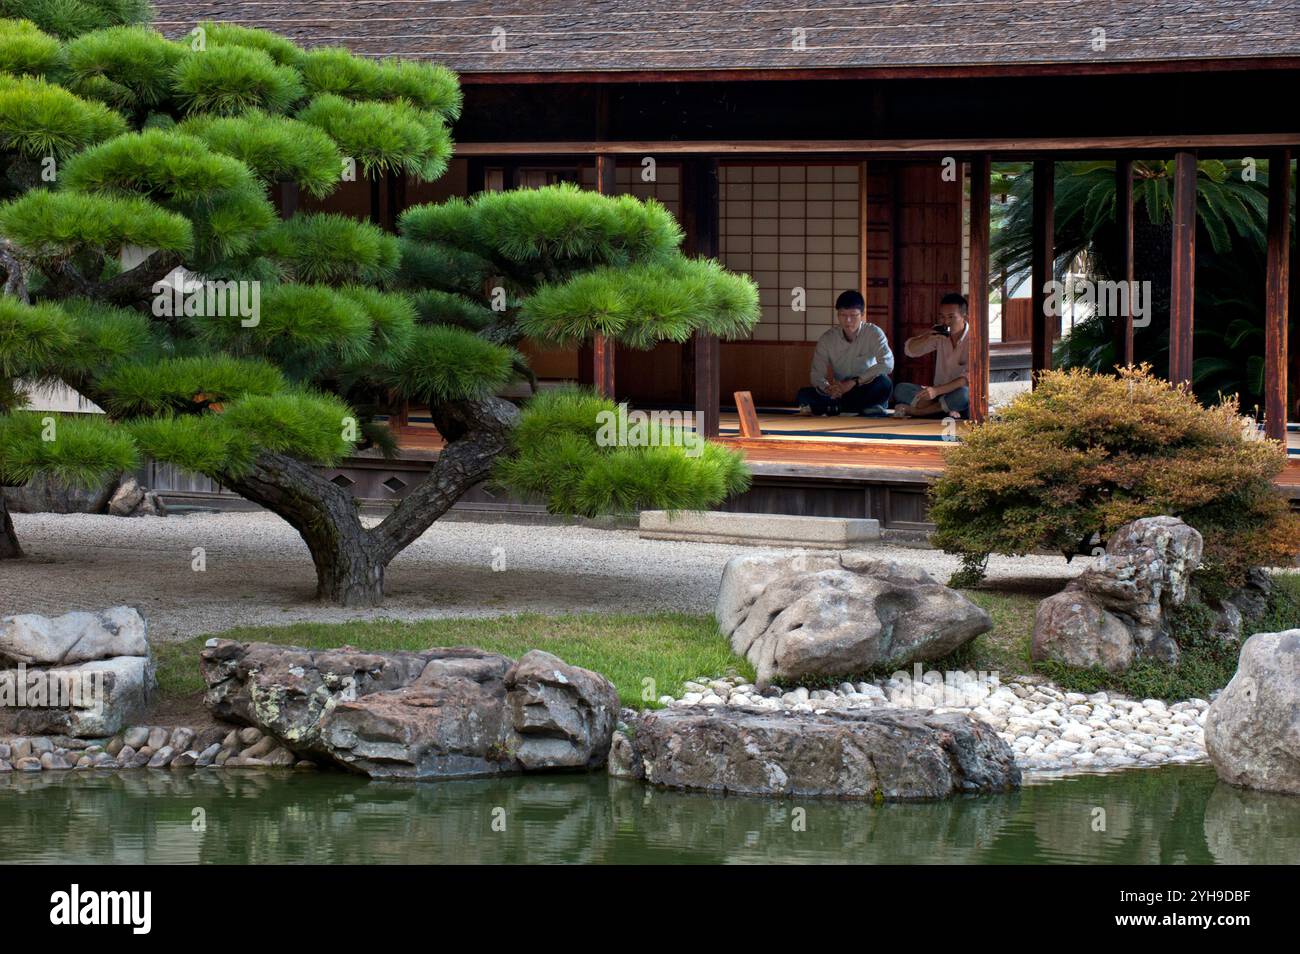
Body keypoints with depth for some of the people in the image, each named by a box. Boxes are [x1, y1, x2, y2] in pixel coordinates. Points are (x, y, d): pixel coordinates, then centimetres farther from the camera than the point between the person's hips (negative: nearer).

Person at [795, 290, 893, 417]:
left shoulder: (874, 333, -12)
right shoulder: (827, 339, -5)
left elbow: (887, 363, -26)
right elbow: (816, 374, -7)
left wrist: (854, 382, -33)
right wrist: (827, 388, -32)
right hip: (839, 392, 3)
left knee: (884, 383, -36)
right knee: (803, 395, -22)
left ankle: (834, 406, -23)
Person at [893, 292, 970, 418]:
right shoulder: (939, 334, 4)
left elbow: (969, 378, -24)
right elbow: (909, 350, 3)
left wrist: (937, 390, -35)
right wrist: (927, 337, -18)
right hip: (939, 394, 5)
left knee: (963, 394, -40)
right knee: (901, 390, -15)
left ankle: (913, 411, -25)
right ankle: (947, 411, -29)